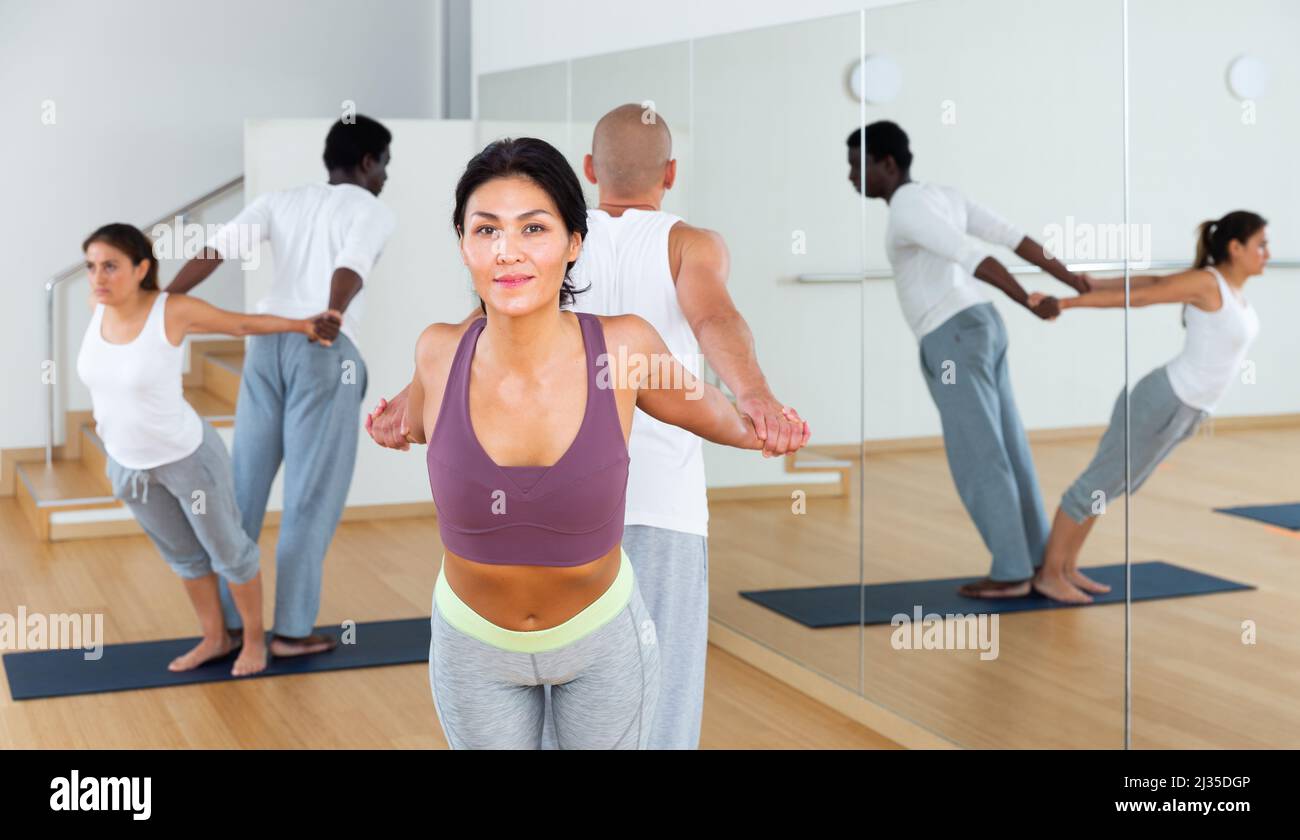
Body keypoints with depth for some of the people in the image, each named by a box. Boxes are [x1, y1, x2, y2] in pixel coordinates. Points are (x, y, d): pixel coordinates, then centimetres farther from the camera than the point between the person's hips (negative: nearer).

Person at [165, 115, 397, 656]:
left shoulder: (281, 201, 19)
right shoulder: (373, 212, 5)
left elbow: (219, 247, 2)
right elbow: (352, 265, -19)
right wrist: (331, 319, -38)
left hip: (266, 344, 5)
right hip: (324, 353, -5)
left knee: (244, 487, 10)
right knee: (313, 495, 2)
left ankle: (225, 620, 14)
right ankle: (292, 628, 5)